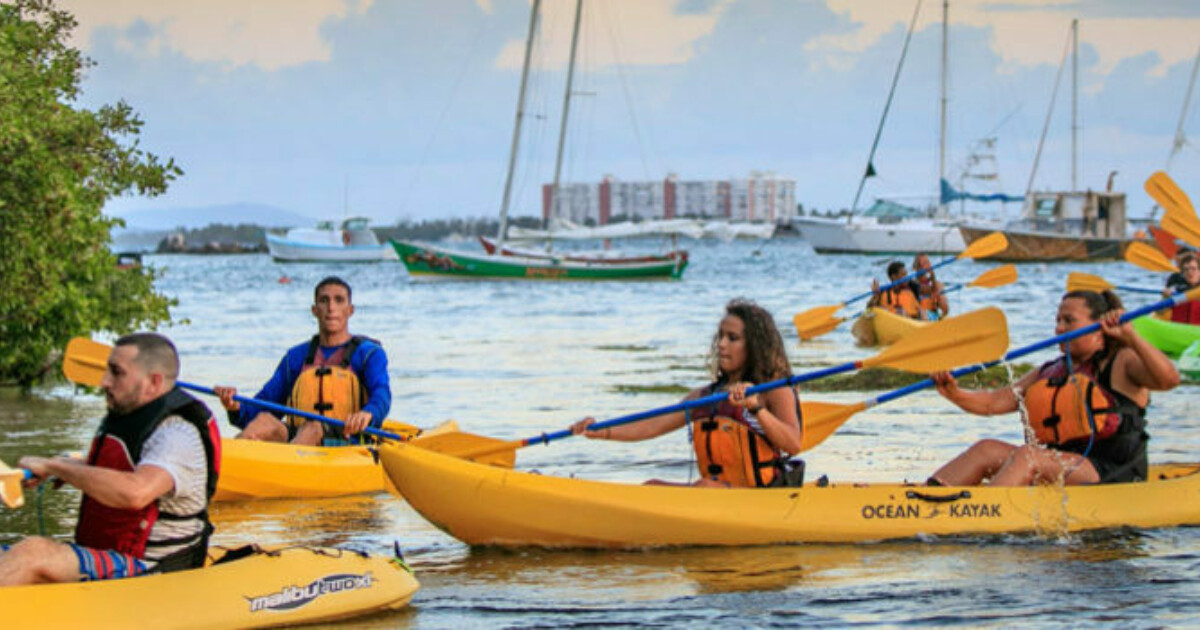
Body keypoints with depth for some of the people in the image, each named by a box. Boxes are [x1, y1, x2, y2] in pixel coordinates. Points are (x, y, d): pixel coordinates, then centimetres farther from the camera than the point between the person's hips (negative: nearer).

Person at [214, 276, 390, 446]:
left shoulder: (368, 354, 11)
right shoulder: (296, 357, 23)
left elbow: (381, 395, -10)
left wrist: (367, 413, -36)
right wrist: (237, 408, -11)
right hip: (295, 437, 3)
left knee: (312, 428, -36)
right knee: (265, 420, -27)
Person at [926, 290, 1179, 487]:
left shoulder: (1122, 363, 1)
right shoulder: (1049, 373, 19)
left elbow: (1169, 379, -19)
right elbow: (995, 402, 11)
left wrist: (1131, 338, -30)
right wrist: (955, 394, -7)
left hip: (1109, 476, -7)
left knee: (1029, 455, -29)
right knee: (987, 450, -12)